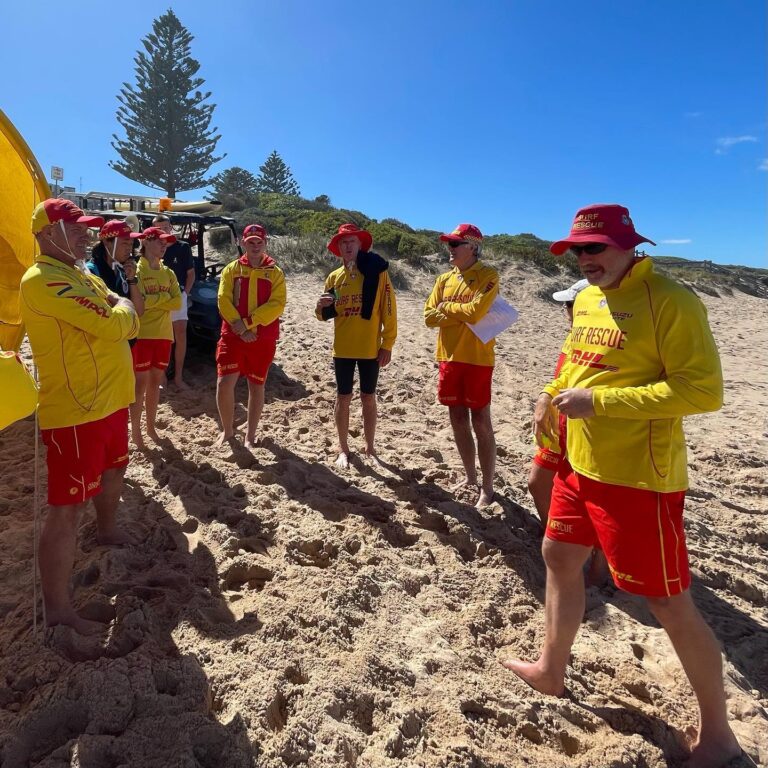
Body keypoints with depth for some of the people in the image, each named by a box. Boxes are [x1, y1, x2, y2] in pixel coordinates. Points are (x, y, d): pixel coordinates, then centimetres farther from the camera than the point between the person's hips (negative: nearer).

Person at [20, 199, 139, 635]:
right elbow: (114, 325, -24)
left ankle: (109, 531, 57)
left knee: (114, 469, 30)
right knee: (67, 510, -2)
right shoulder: (43, 280, -18)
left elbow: (127, 325, 15)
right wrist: (123, 306, -4)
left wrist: (119, 312, -6)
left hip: (109, 401, 10)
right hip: (75, 413, -10)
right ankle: (57, 610, 10)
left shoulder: (85, 276, 14)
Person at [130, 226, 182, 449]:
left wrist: (152, 300, -11)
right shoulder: (136, 270, -7)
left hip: (163, 335, 5)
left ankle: (151, 426, 25)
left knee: (155, 382, 13)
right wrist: (164, 297, -11)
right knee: (141, 383, -1)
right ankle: (135, 431, 10)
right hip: (142, 335, -5)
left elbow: (177, 302, -2)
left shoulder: (168, 273, 11)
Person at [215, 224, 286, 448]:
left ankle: (250, 435, 21)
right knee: (224, 383, -7)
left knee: (256, 386, 8)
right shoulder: (231, 269, 6)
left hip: (263, 339, 0)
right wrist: (240, 328, -16)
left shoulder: (275, 273, 2)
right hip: (233, 335, 1)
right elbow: (224, 301, -3)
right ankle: (227, 431, 14)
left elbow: (277, 305, -10)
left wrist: (248, 322, -18)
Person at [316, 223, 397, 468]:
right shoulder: (333, 277, 6)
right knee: (343, 398, 8)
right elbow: (326, 315, 12)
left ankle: (370, 448, 22)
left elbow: (389, 310, -6)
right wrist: (321, 307, -12)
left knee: (368, 398, 8)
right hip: (342, 349, 3)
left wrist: (387, 344, -10)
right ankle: (343, 449, 21)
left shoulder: (377, 272, -5)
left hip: (370, 349, -2)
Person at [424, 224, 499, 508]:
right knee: (458, 420, 12)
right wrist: (460, 313, -9)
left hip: (477, 360, -6)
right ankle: (470, 478, 28)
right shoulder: (444, 279, 11)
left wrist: (447, 307, -5)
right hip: (449, 358, 7)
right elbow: (429, 316, 5)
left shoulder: (488, 275, -8)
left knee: (480, 423, 0)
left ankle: (487, 488, 11)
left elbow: (475, 312, -21)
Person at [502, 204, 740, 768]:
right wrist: (553, 396, 3)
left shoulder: (671, 301, -17)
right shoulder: (586, 300, 8)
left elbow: (704, 390, -22)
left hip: (639, 478, -8)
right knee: (560, 557, 19)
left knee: (669, 604, 4)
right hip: (581, 465, 9)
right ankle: (552, 670, 41)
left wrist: (599, 401, -26)